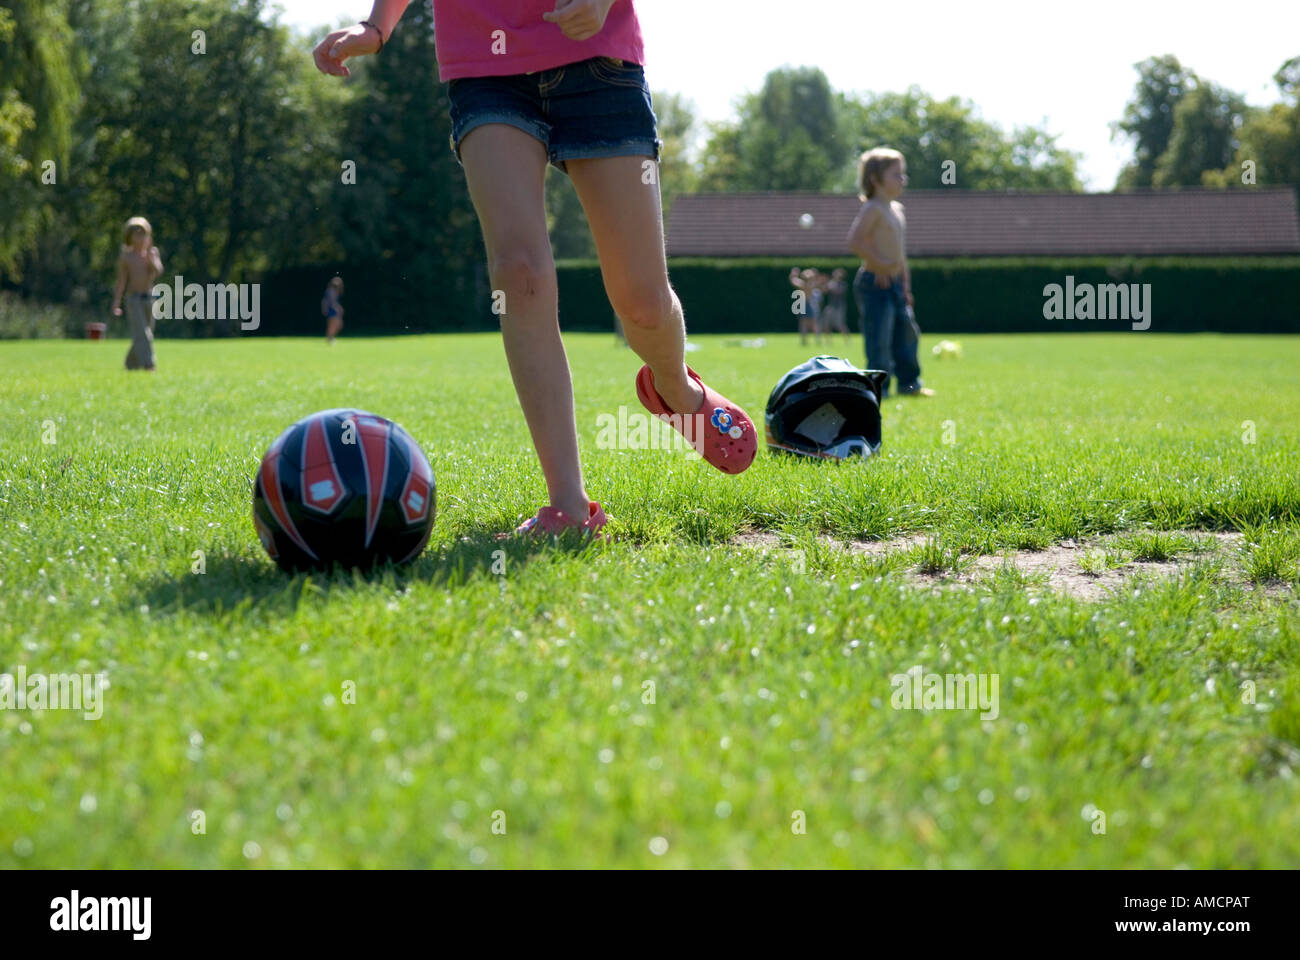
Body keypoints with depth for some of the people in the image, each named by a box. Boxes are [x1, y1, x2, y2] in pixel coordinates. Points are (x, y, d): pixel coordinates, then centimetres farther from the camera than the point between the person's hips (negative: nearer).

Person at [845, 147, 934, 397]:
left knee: (907, 330, 14)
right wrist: (879, 264, -22)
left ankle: (909, 381, 25)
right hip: (875, 284, -9)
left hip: (895, 284, 9)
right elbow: (854, 241, -24)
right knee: (879, 337, -8)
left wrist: (906, 287, 19)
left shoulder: (897, 209, 17)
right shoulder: (873, 208, -12)